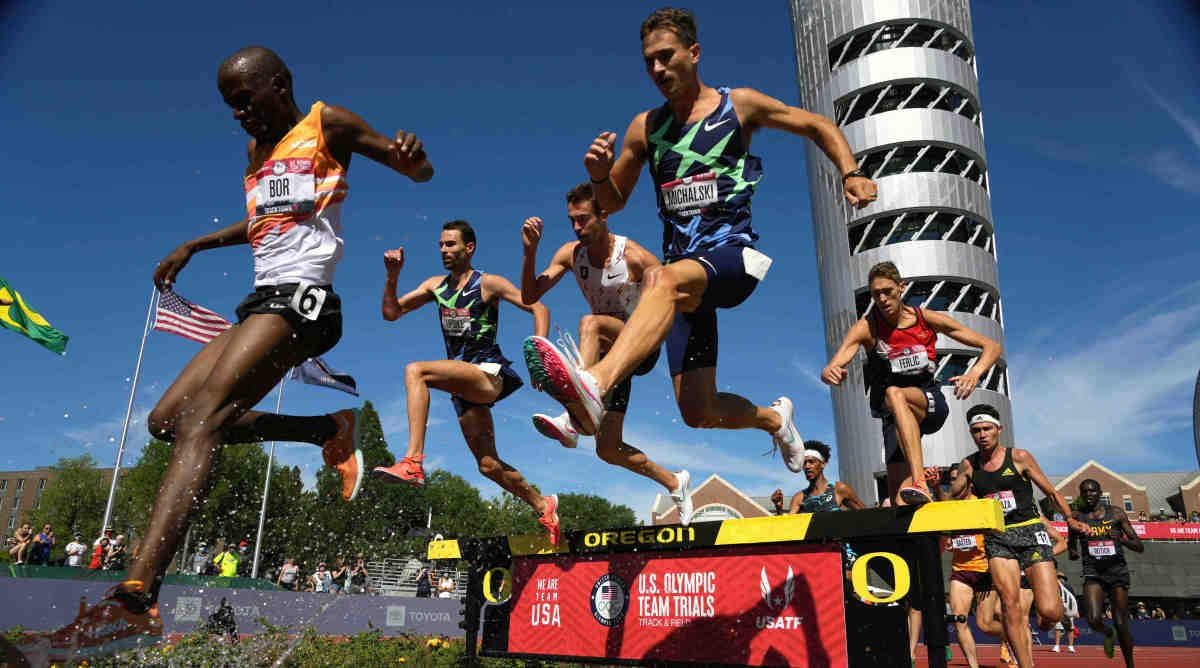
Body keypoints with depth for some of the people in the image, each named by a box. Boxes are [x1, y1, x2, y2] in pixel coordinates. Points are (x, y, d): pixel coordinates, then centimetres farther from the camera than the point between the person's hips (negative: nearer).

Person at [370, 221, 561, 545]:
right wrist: (392, 276, -1)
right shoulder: (435, 285, 15)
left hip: (489, 375, -7)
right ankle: (543, 506, 28)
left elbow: (538, 308, -4)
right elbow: (391, 312, 14)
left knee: (416, 370, -28)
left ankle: (413, 462, -35)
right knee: (488, 465, 8)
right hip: (463, 385, 7)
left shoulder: (488, 283, -1)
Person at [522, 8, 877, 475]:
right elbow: (612, 202, 20)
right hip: (684, 268, 4)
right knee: (698, 413, -1)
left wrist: (850, 174, 1)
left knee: (669, 279, -40)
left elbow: (818, 126, 18)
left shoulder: (739, 105, 8)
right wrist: (598, 175, -3)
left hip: (733, 255, -4)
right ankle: (774, 418, 30)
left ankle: (592, 386, -58)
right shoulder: (644, 128, 14)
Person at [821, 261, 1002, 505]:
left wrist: (974, 373, -23)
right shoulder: (866, 327, -8)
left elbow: (992, 346, -2)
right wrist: (831, 373, -47)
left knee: (894, 394, -36)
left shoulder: (927, 319, -5)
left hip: (931, 403, -1)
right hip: (894, 415, 1)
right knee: (899, 501, -13)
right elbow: (830, 369, -21)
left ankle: (920, 484, -44)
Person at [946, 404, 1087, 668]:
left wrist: (1070, 518, -4)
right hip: (997, 539, 2)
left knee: (1049, 612, -11)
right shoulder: (968, 465, 6)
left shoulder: (1019, 457, 1)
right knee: (1010, 606, -11)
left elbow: (1051, 492, 8)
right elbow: (951, 500, 10)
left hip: (1031, 532, -2)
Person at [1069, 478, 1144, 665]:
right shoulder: (1077, 517, 4)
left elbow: (1139, 546, 3)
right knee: (1093, 620, -16)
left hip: (1118, 572, 0)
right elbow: (1072, 553, 14)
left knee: (1121, 625, -2)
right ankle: (1108, 633, 19)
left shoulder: (1116, 514, 3)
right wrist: (1074, 552, -10)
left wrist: (1121, 539, -16)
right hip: (1093, 573, 0)